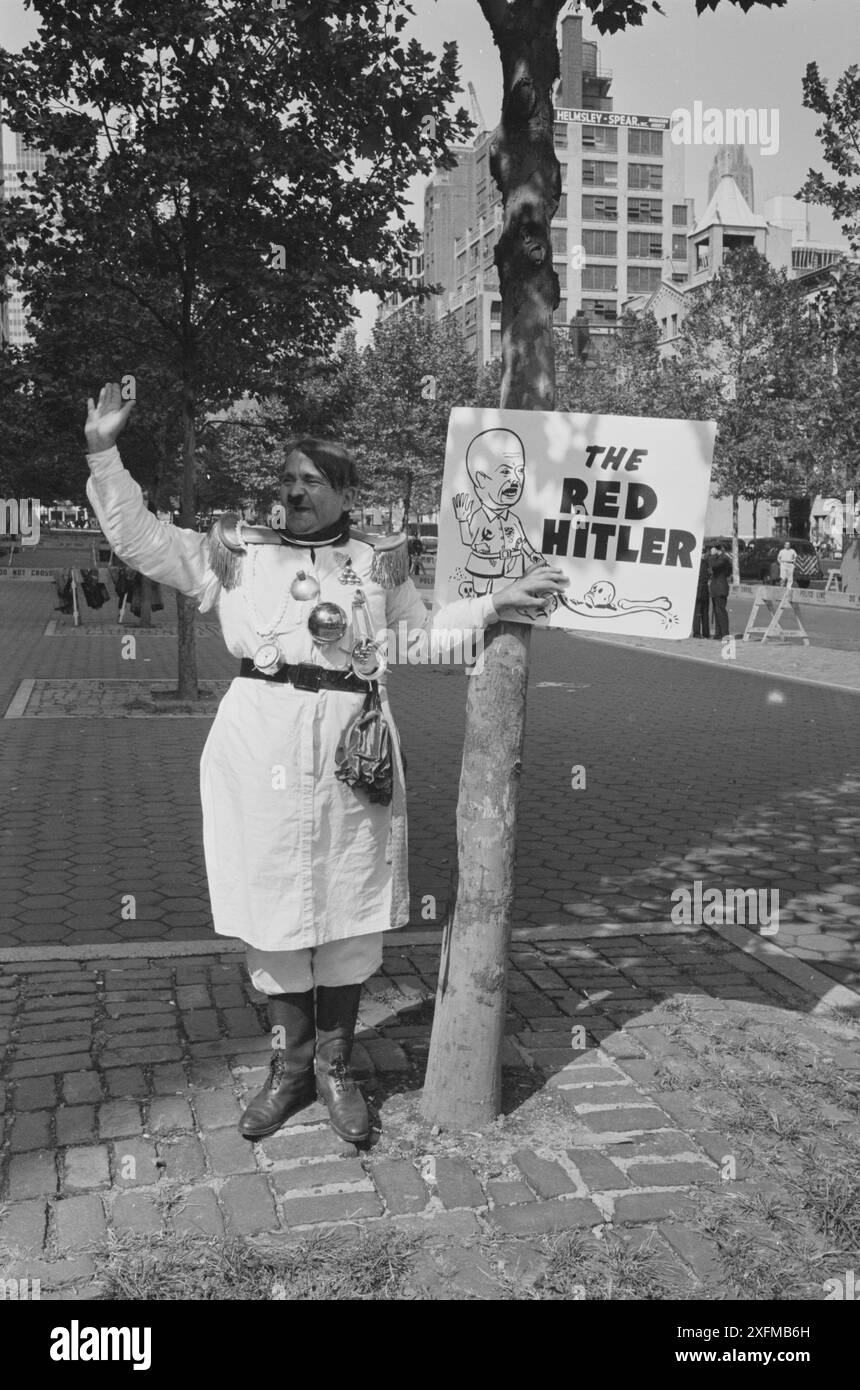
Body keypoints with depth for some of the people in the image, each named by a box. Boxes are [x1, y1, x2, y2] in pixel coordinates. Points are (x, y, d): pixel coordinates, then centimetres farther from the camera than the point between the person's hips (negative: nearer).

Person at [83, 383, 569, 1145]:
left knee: (348, 908, 7)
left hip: (351, 745, 1)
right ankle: (291, 1064, 27)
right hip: (262, 744, 0)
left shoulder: (379, 561, 10)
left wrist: (496, 603, 14)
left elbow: (423, 632, 22)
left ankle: (336, 1066, 26)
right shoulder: (239, 553, 6)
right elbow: (141, 538, 2)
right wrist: (103, 453, -6)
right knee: (275, 907, 7)